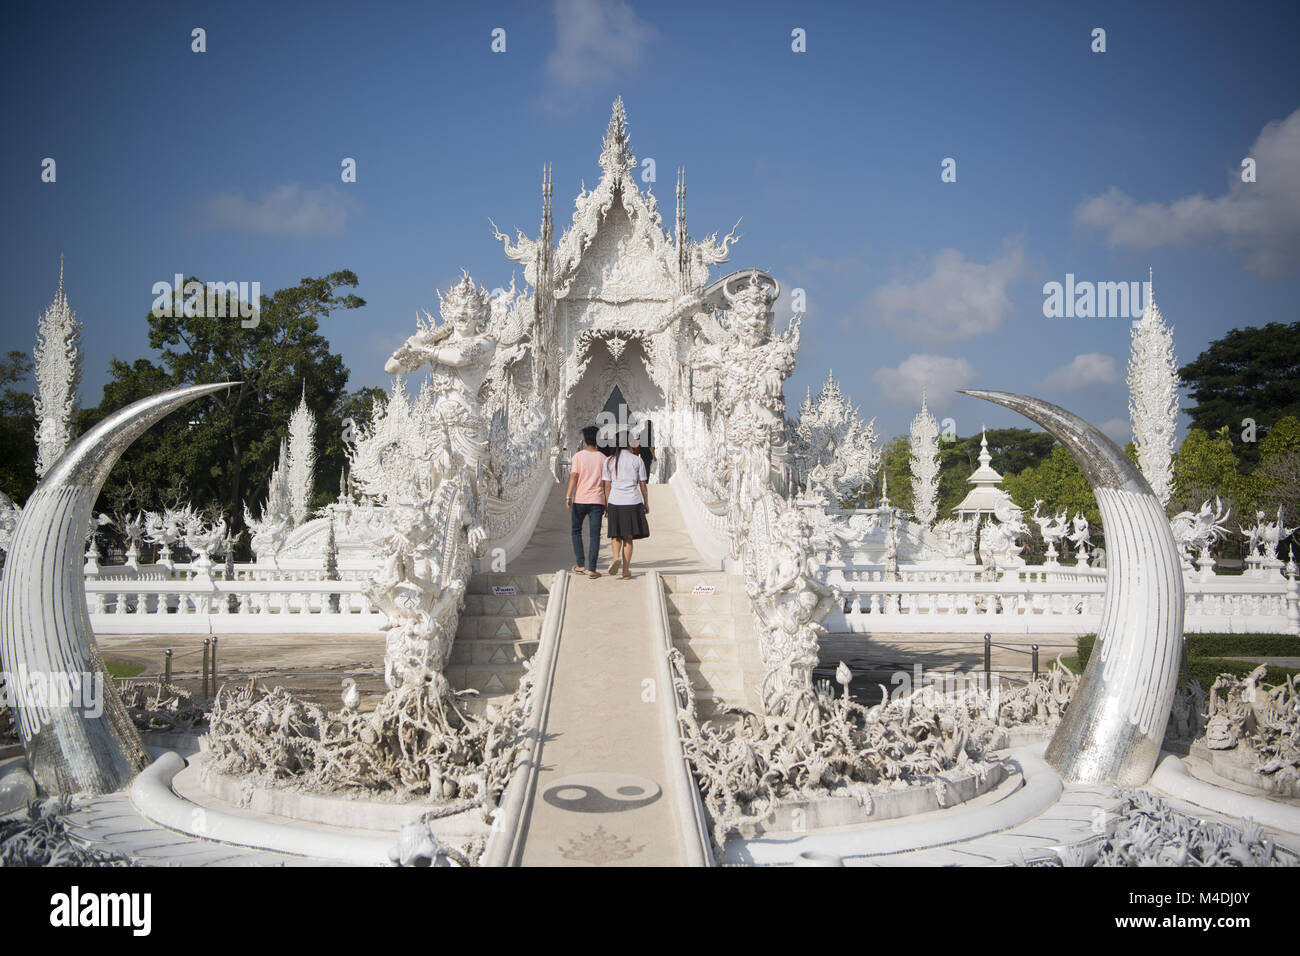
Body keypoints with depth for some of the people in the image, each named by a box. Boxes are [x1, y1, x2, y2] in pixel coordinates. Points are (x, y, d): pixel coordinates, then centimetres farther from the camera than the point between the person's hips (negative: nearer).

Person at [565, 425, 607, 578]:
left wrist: (568, 496, -13)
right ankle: (591, 569, -4)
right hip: (597, 500, 1)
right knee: (594, 535, 1)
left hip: (579, 499, -1)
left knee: (576, 531, 17)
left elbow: (573, 476, -11)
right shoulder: (602, 458, 5)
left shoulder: (578, 456, -1)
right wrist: (607, 504, 14)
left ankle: (580, 564, 13)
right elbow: (606, 483, 6)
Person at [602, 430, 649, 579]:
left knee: (615, 534, 15)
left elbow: (607, 486, 2)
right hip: (633, 502, 0)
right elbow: (642, 485, 3)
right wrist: (646, 503, 12)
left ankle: (616, 556, -13)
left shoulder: (609, 461, 2)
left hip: (615, 501, 0)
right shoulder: (637, 460, 1)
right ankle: (626, 570, 6)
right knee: (628, 537, 7)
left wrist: (607, 505, 10)